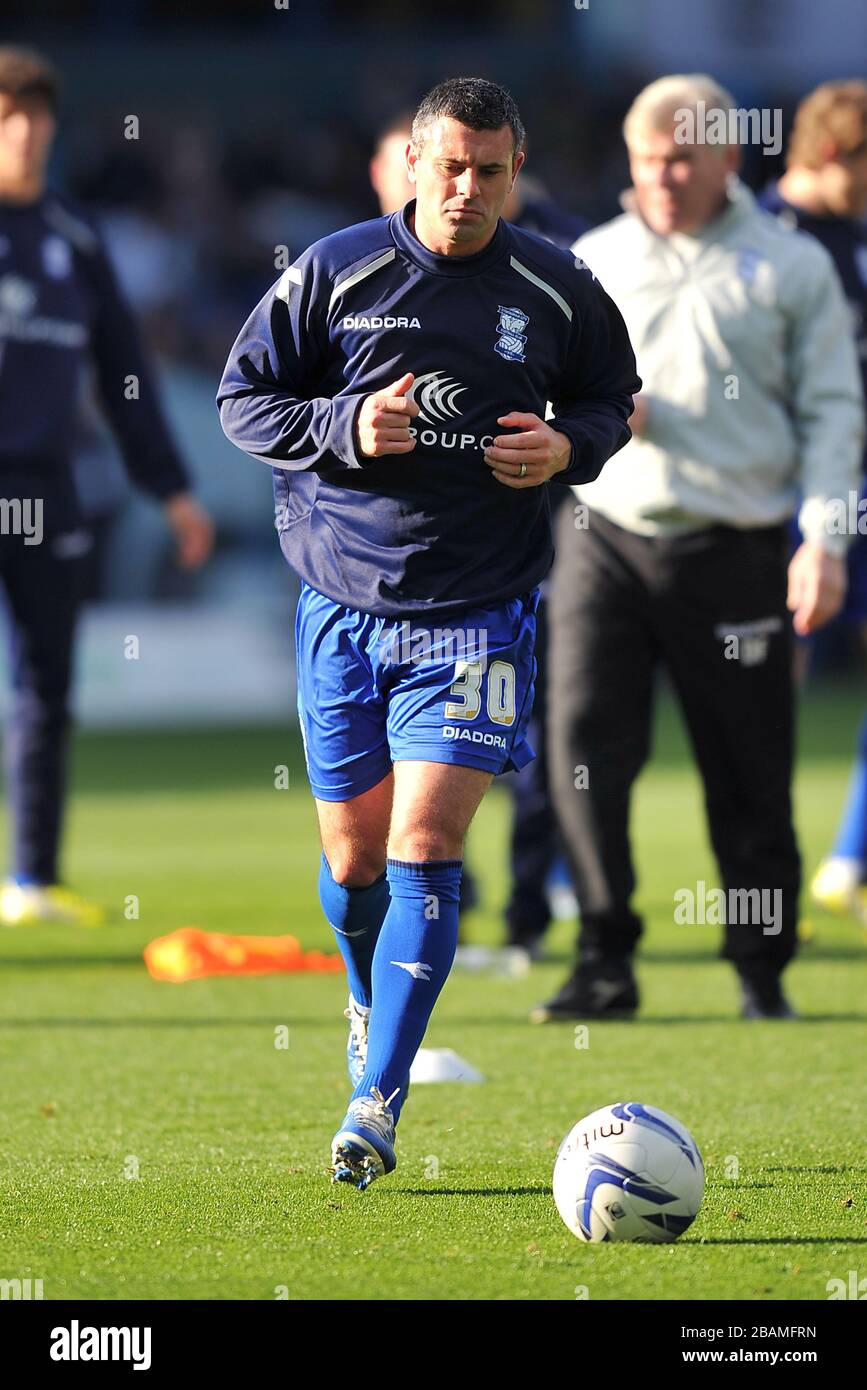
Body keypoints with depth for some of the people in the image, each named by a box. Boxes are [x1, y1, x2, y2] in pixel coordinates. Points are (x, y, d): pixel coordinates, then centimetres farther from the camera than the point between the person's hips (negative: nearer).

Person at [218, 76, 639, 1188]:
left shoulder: (559, 293, 2)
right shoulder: (333, 274, -2)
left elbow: (611, 399, 17)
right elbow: (242, 399, 4)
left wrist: (566, 448, -5)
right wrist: (344, 427, -14)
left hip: (479, 615, -1)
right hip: (342, 605, 1)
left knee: (425, 845, -12)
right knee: (354, 854, 8)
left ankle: (377, 1102, -12)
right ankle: (371, 1007, 39)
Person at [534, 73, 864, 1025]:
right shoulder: (590, 261, 14)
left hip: (735, 549, -2)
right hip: (605, 536, 2)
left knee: (750, 778, 1)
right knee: (584, 745, -11)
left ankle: (763, 975, 14)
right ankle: (605, 965, -5)